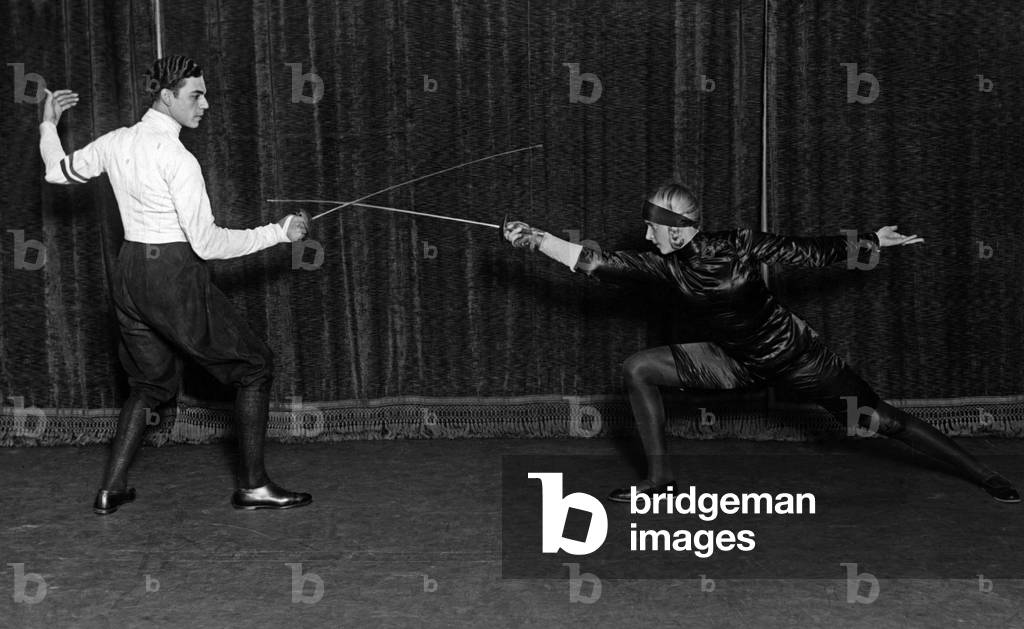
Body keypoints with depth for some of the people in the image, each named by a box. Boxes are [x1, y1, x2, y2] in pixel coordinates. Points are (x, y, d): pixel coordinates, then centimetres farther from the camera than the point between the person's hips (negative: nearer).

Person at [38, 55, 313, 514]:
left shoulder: (115, 143, 4)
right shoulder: (176, 157, -18)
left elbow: (58, 171, 20)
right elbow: (207, 243, -18)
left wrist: (48, 123, 37)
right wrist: (279, 232, -11)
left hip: (129, 274, 8)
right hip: (174, 275, -8)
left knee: (151, 384, 24)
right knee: (254, 366, 5)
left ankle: (111, 489, 21)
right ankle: (252, 486, 6)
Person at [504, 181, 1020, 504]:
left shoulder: (739, 246, -24)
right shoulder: (667, 266, -15)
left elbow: (811, 253, -15)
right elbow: (598, 263, -17)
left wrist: (873, 243, -16)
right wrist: (536, 240, -23)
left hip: (794, 356, -4)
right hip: (737, 363, 4)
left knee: (879, 420, -2)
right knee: (638, 369, -6)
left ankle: (982, 475, 15)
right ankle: (659, 478, 3)